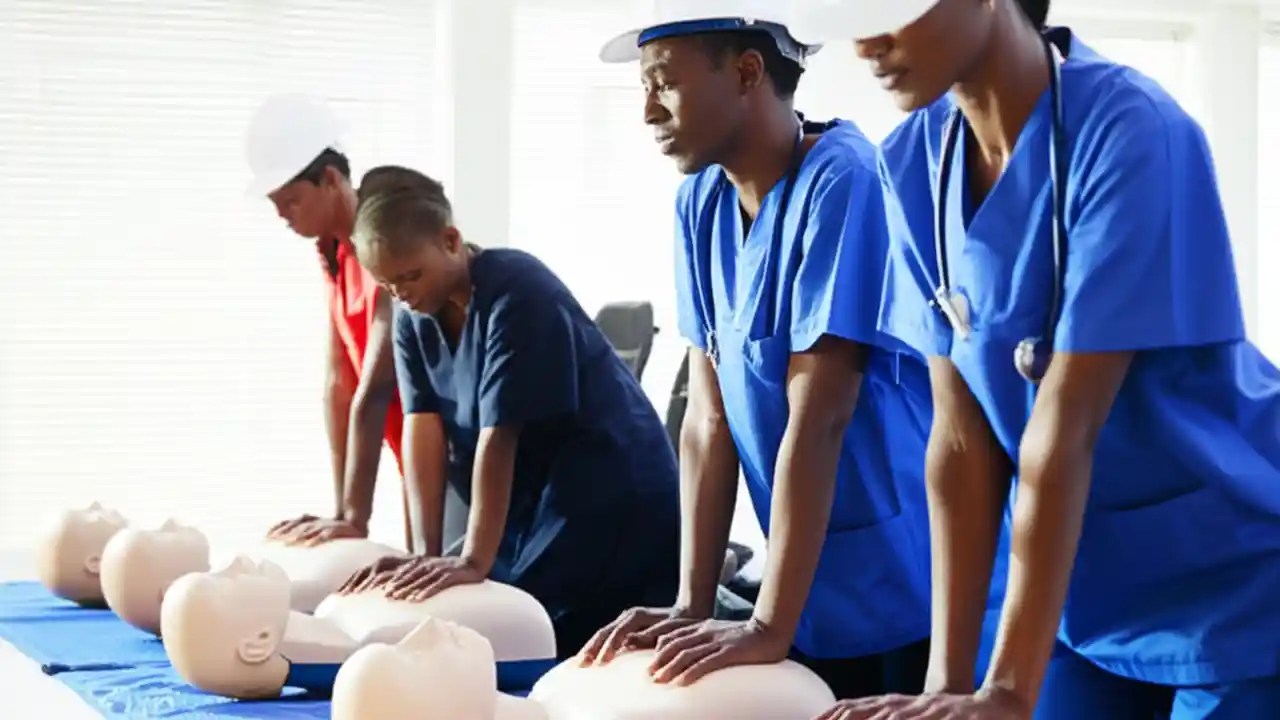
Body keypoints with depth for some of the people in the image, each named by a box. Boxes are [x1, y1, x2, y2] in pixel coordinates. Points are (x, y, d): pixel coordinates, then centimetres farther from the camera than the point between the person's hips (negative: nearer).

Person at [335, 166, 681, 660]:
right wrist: (426, 550, -16)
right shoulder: (413, 319, 3)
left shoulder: (517, 294, -21)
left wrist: (474, 561, -30)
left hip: (613, 510, -7)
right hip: (527, 517, 7)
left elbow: (499, 435, -26)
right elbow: (422, 427, -7)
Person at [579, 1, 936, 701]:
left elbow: (816, 422, -21)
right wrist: (691, 607, -5)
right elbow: (709, 418, 2)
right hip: (816, 599, 6)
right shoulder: (701, 203, 4)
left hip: (908, 598, -6)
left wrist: (769, 627, -23)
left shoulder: (841, 181, -18)